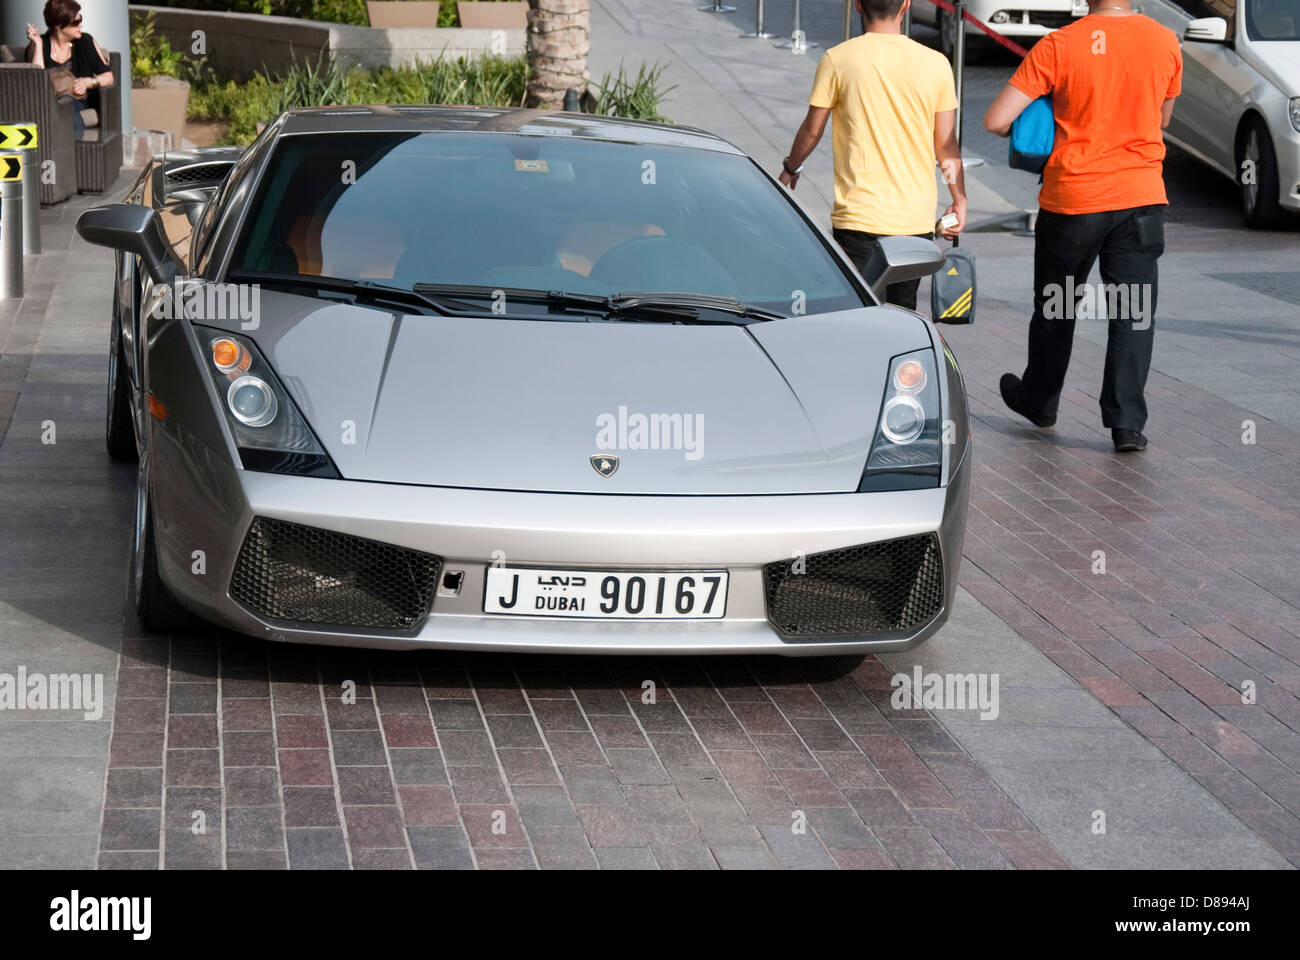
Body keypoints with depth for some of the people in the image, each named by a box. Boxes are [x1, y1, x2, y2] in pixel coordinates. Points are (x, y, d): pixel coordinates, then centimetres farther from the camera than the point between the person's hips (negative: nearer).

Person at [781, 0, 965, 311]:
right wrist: (959, 200, 16)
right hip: (916, 219, 3)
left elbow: (812, 130, 2)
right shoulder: (936, 64, 0)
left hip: (859, 215, -2)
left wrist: (790, 168, 22)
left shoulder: (837, 59, -6)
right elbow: (946, 144, 4)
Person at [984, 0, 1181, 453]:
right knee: (1134, 314, 4)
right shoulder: (1164, 42, -3)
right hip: (1142, 197, 1)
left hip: (1073, 199, -1)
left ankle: (1038, 401, 35)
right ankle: (1127, 423, -3)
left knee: (1056, 307, 17)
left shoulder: (1059, 46, -13)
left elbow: (996, 120, -14)